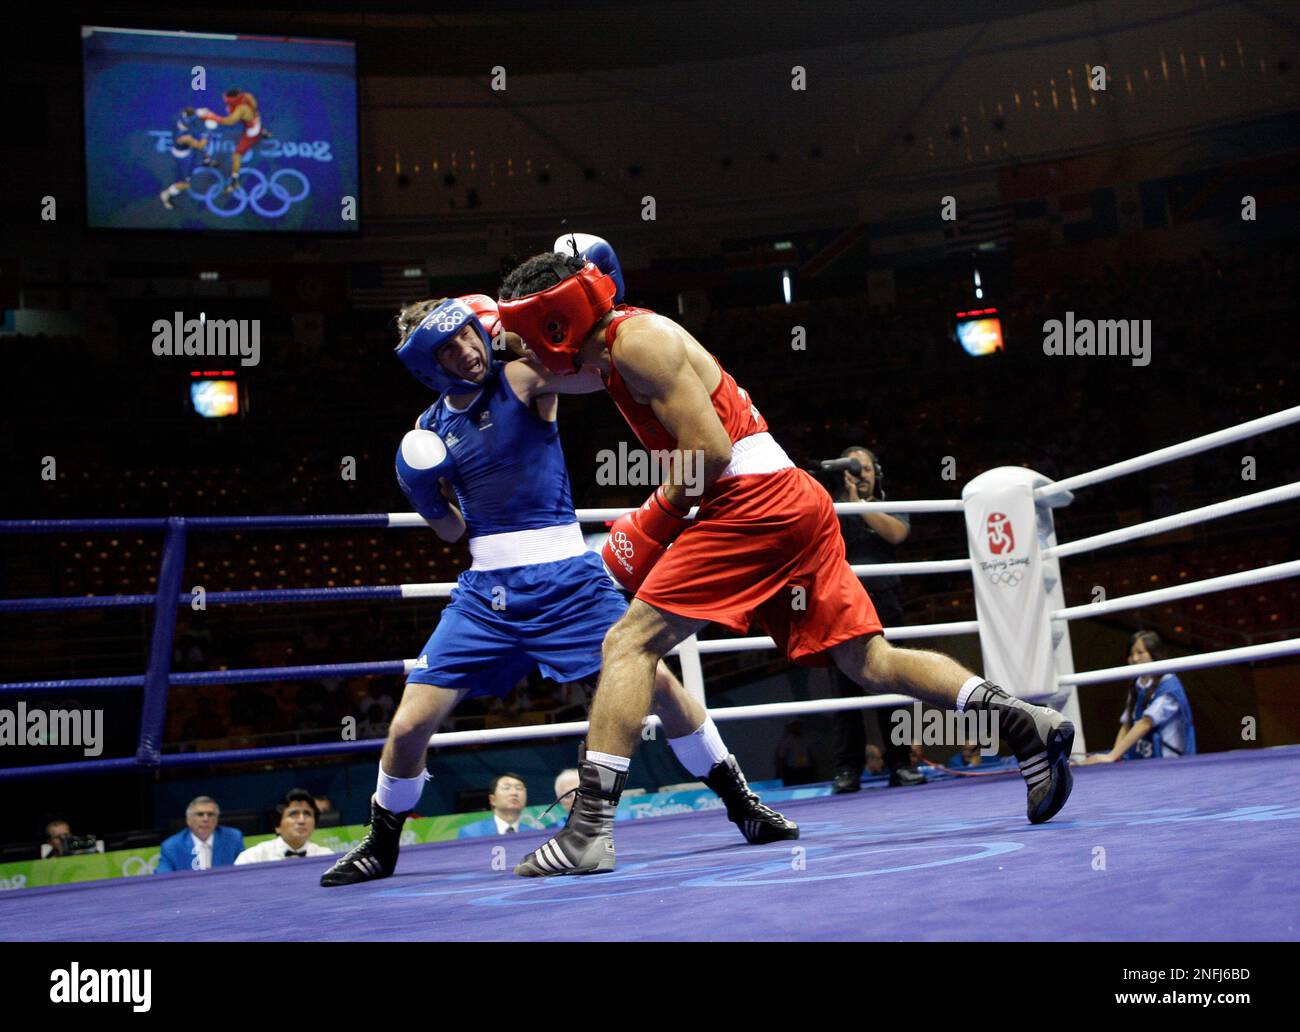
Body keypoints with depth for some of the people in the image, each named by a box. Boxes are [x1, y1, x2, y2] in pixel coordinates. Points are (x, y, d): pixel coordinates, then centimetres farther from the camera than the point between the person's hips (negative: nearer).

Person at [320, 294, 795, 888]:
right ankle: (380, 846, 21)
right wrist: (425, 493, -4)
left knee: (657, 684, -10)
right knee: (409, 724, -3)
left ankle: (738, 799, 13)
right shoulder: (432, 427, 8)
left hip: (565, 579, -3)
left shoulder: (522, 379, -4)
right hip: (486, 589, 3)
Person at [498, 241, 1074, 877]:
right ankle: (1026, 722, 0)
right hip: (794, 503, 10)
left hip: (753, 499, -10)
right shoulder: (617, 346, 21)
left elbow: (710, 451, -15)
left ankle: (588, 830, -17)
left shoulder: (637, 338, -7)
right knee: (870, 663, 7)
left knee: (630, 642, -11)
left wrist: (651, 524, -6)